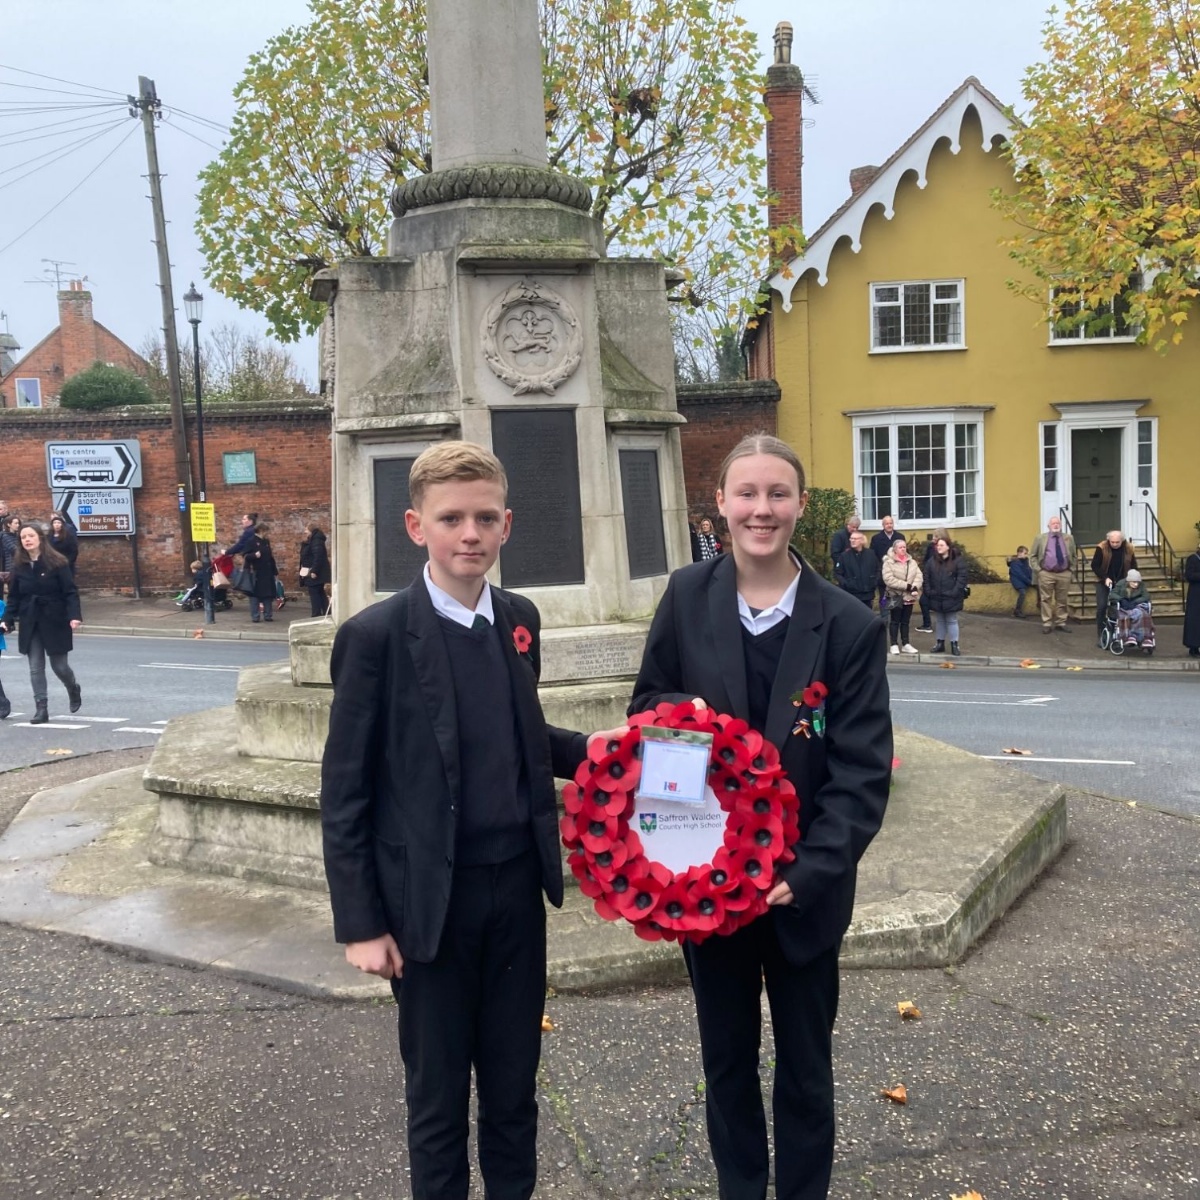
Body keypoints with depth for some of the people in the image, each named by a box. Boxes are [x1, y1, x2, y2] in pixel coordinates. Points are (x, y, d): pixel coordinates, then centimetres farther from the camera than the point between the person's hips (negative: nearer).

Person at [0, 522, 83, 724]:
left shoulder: (57, 563, -8)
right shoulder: (19, 567, 5)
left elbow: (70, 592, -11)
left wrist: (74, 615, -24)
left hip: (55, 622, -4)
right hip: (30, 624, 4)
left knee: (58, 665, 3)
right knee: (35, 668, 1)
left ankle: (74, 689, 34)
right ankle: (41, 708, 6)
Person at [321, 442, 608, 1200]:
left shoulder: (520, 619, 2)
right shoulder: (376, 635, -14)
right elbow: (345, 792, -10)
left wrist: (585, 749, -3)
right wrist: (360, 923, -10)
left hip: (517, 887, 5)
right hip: (430, 899, -4)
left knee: (514, 1084, 20)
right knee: (438, 1095, 15)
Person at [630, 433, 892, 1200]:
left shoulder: (849, 625, -11)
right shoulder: (687, 597, -4)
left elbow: (864, 771, -12)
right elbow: (646, 704, 5)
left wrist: (808, 872, -21)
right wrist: (681, 713, -18)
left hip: (803, 886, -1)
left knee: (806, 1070, 18)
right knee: (726, 1063, 20)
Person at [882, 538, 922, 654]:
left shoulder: (912, 562, 7)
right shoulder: (888, 562, -9)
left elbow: (919, 575, 0)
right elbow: (889, 579, -19)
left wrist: (915, 587, -19)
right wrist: (906, 586, -19)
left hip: (909, 596, 5)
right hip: (896, 596, -5)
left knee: (905, 621, 12)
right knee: (895, 621, 3)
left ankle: (906, 644, 18)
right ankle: (893, 645, 10)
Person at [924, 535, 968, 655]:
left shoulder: (958, 560, -7)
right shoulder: (932, 561, 6)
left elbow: (962, 577, -11)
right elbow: (927, 577, 7)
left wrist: (955, 592, -17)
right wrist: (929, 591, -3)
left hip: (951, 598, -4)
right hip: (936, 597, 4)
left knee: (952, 621, 4)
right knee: (939, 621, 14)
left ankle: (954, 644, 10)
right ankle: (940, 643, 22)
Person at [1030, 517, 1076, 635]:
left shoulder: (1069, 538, 9)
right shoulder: (1040, 538, 2)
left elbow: (1073, 556, 17)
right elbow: (1033, 556, 4)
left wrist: (1070, 567, 5)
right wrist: (1037, 570, -5)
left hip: (1064, 574, 2)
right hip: (1046, 574, -2)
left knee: (1062, 600, 7)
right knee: (1046, 600, 0)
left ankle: (1061, 623, 15)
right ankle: (1047, 624, 5)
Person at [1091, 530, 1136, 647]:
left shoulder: (1128, 549, -7)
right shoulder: (1101, 548, -16)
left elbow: (1133, 566, 5)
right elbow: (1095, 566, -12)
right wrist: (1105, 578, -21)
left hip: (1121, 583, 2)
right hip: (1104, 582, -2)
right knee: (1102, 607, -8)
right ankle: (1101, 636, -2)